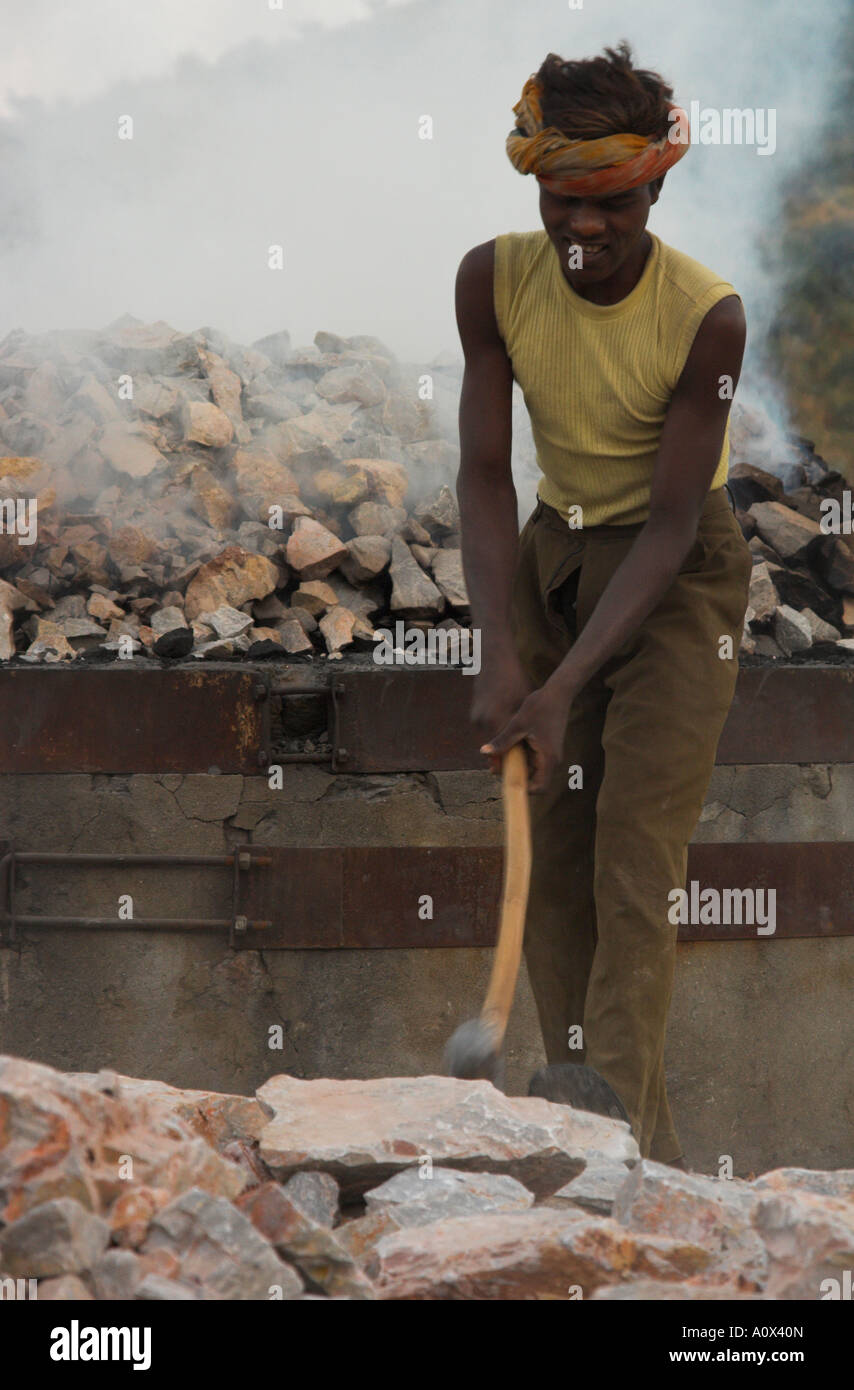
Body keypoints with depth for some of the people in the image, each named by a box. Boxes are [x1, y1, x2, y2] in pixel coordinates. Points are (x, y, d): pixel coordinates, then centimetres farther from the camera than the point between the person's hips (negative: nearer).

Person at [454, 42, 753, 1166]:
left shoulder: (706, 316, -24)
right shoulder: (495, 280, -13)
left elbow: (671, 524, -23)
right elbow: (484, 474, -11)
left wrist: (567, 683, -29)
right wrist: (500, 649, -22)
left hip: (679, 573, -4)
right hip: (555, 553, 4)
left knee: (635, 862, -16)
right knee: (550, 853, -1)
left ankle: (623, 1126, -22)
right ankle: (580, 1112, 2)